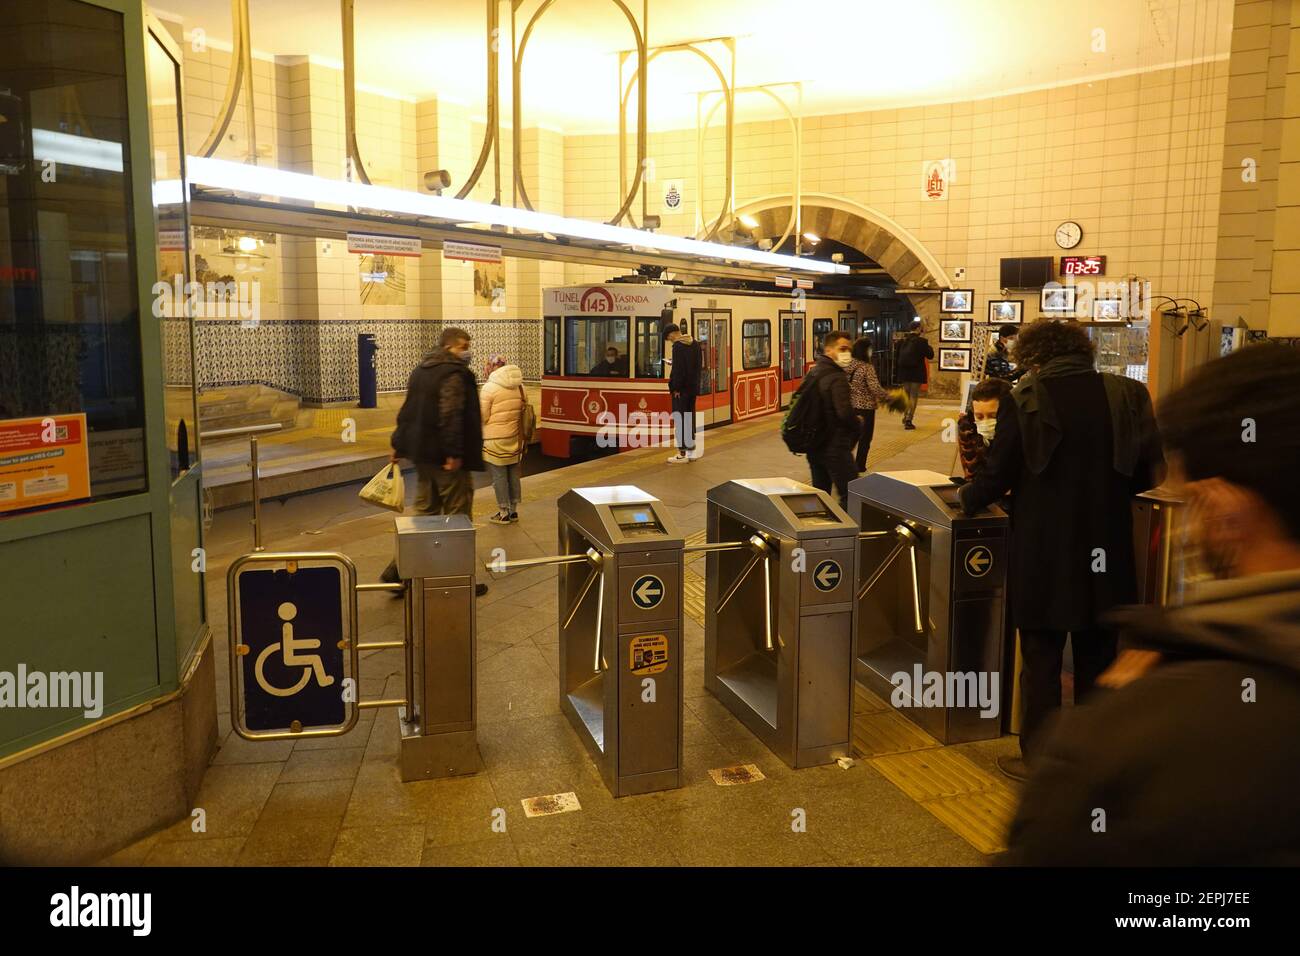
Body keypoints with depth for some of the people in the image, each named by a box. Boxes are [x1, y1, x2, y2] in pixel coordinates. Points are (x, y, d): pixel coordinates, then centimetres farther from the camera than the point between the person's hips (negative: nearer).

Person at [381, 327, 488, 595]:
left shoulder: (421, 370, 15)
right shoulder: (454, 374, -13)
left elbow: (407, 411, 18)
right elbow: (451, 416, -24)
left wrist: (399, 445, 22)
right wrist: (454, 453, -27)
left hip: (422, 454, 9)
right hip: (447, 458, -9)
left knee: (425, 512, 16)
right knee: (457, 517, 1)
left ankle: (398, 570, 14)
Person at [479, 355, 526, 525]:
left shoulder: (490, 387, -13)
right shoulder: (519, 386, 6)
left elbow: (482, 417, -10)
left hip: (496, 440, -6)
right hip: (515, 437, 6)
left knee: (499, 476, 2)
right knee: (513, 474, 13)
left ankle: (504, 513, 7)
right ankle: (514, 510, 21)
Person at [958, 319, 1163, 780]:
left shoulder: (1024, 401, -11)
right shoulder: (1127, 394, -2)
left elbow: (997, 476, -8)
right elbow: (1150, 470, 2)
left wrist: (965, 497, 12)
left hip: (1042, 553, -3)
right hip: (1106, 551, 4)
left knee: (1041, 659, 9)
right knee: (1097, 656, 17)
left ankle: (1039, 759, 18)